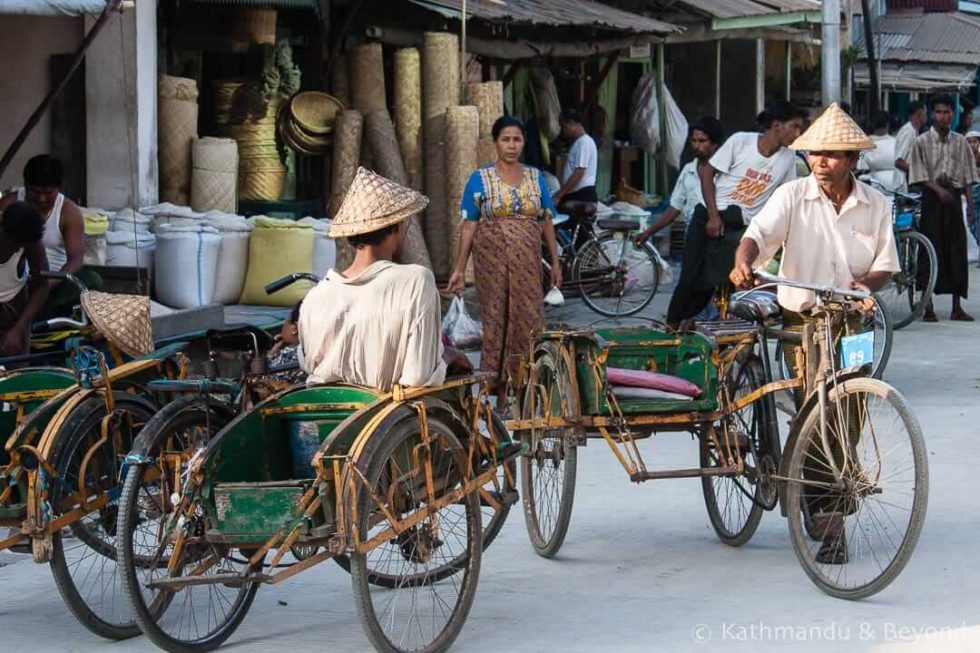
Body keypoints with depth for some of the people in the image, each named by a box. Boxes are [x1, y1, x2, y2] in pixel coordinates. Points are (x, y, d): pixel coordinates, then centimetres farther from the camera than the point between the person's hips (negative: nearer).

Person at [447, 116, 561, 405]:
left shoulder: (536, 178, 10)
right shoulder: (480, 179, 2)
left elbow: (546, 222, 12)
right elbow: (469, 225, 0)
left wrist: (555, 262, 7)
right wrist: (459, 269, -4)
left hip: (527, 262, 2)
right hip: (492, 259, -2)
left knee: (529, 320, -2)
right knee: (496, 320, 0)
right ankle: (498, 389, 7)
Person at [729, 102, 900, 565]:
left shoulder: (876, 205, 5)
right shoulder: (792, 197, -2)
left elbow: (886, 266, 6)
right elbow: (758, 235, -15)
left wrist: (864, 284, -16)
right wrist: (743, 263, -37)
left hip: (853, 323, 2)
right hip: (802, 322, -2)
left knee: (849, 417, 3)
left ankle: (832, 503, 21)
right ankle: (828, 526, -7)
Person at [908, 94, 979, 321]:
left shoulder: (960, 143, 8)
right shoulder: (922, 142, 0)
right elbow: (919, 176, -5)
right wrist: (938, 188, -19)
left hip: (954, 199, 3)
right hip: (932, 200, -3)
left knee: (957, 251, 2)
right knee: (931, 251, -4)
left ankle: (957, 307, 7)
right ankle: (928, 306, 1)